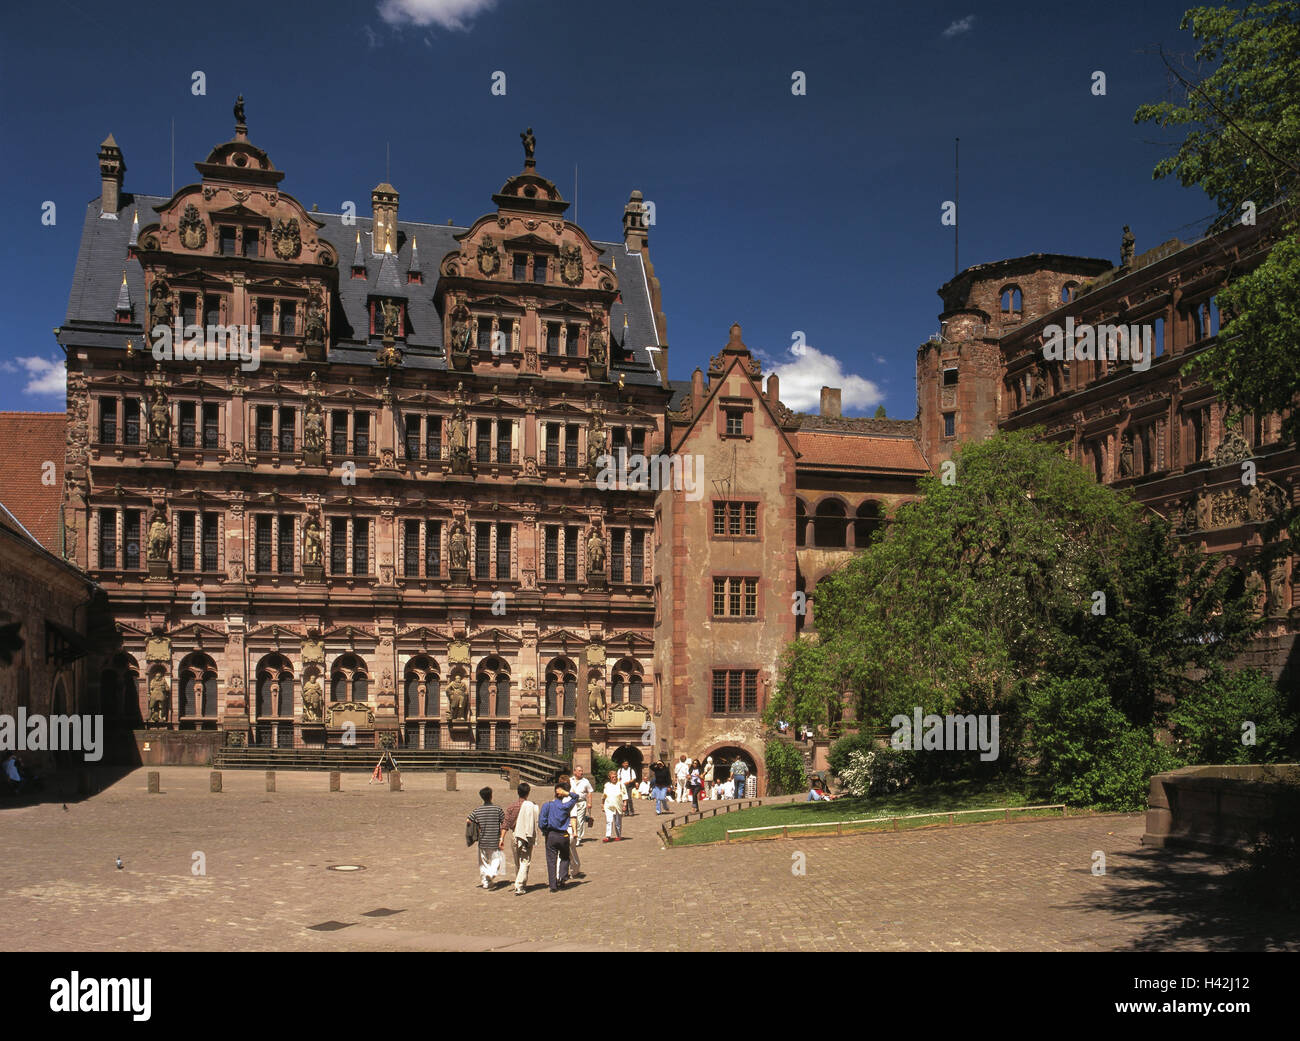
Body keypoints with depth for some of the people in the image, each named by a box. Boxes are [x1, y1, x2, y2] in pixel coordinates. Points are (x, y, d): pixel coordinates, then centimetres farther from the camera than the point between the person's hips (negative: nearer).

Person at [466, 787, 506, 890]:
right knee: (496, 859, 9)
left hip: (482, 841, 2)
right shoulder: (498, 809, -5)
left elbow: (468, 820, -3)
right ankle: (492, 873, -19)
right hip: (495, 841, -2)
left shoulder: (477, 810, 0)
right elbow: (504, 824, -9)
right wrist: (502, 838, -6)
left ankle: (485, 882, 15)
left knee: (483, 862, 14)